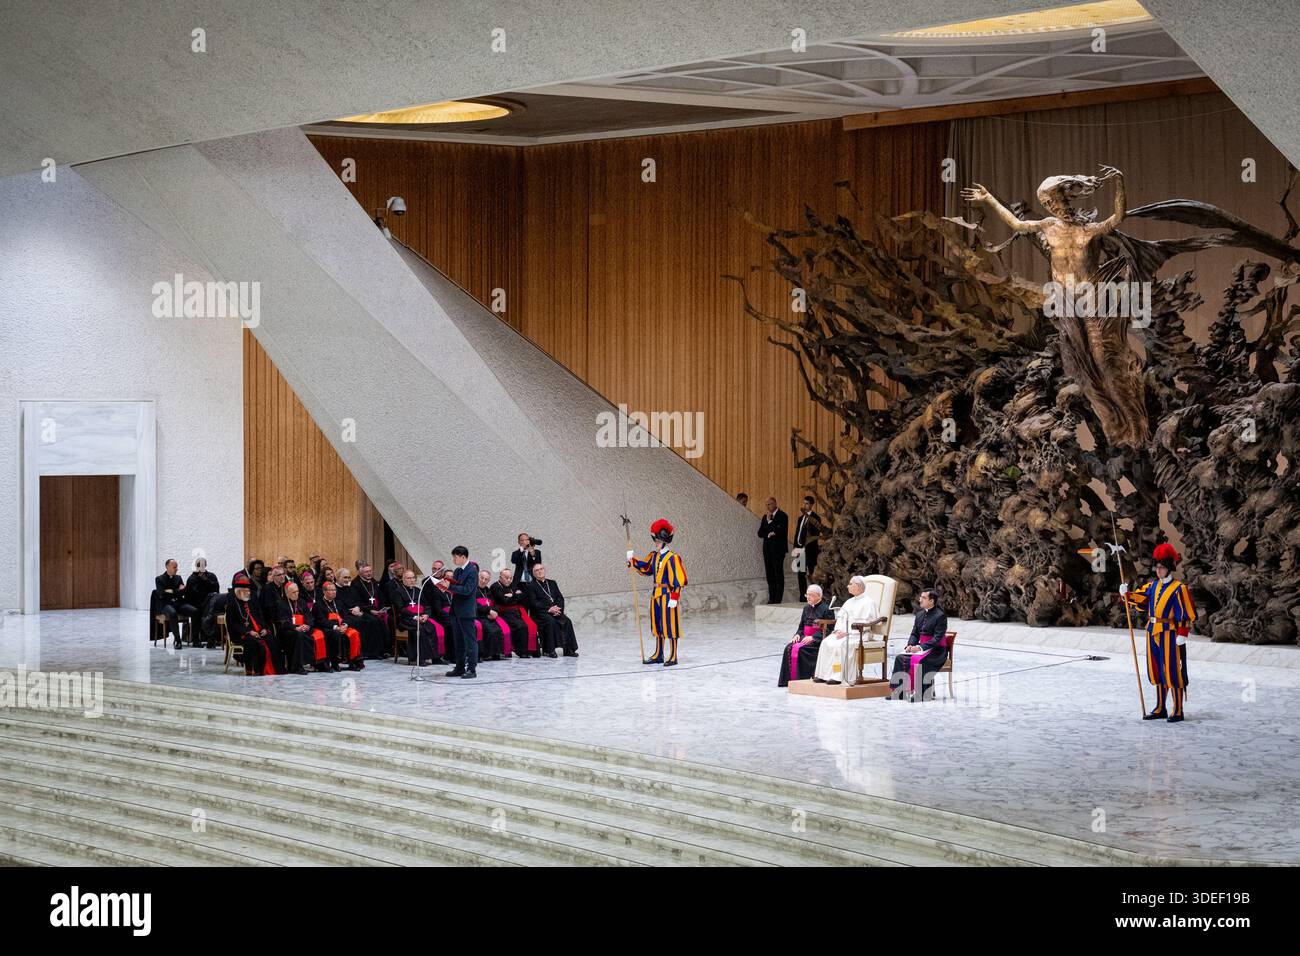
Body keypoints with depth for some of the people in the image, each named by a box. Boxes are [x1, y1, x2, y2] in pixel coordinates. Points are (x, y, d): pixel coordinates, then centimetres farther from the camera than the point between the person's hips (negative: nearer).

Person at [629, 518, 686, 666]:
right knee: (657, 625, 15)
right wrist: (632, 560, 9)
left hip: (668, 595, -8)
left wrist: (674, 598, -21)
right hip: (656, 595, 8)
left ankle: (673, 657, 5)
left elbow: (678, 580, -17)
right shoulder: (654, 556, 9)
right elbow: (645, 568, 23)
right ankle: (658, 655, 26)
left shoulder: (672, 558, -15)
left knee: (670, 625, -2)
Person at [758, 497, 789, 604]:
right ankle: (772, 598, 7)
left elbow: (781, 531, -14)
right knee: (770, 574, 5)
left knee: (778, 574, -6)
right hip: (767, 549, 6)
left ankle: (778, 599, -6)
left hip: (778, 549, -6)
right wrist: (768, 535, -7)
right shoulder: (765, 517, 16)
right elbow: (760, 533, 12)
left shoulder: (782, 516, -3)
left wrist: (770, 521, -10)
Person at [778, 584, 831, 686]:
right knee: (789, 648, -20)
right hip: (805, 637, 7)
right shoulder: (807, 608, 18)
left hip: (818, 640, -7)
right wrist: (798, 634, 1)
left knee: (799, 649, -30)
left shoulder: (826, 609, -5)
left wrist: (812, 637, -20)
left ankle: (800, 677, -25)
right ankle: (789, 678, -20)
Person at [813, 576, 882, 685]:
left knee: (841, 644, -33)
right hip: (844, 633, 7)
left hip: (859, 634, -7)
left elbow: (865, 622, -13)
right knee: (826, 643, -19)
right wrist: (838, 630, -4)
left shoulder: (868, 602, -3)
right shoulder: (849, 602, 23)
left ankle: (838, 676, -32)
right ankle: (823, 674, -23)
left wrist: (847, 631, -19)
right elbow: (840, 617, 18)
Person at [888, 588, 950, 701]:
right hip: (921, 647, 7)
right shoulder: (920, 614, 12)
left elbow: (937, 638, -18)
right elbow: (914, 634, 14)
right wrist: (910, 645, -7)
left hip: (936, 650, -7)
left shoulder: (940, 616, -12)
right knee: (900, 658, -17)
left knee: (916, 660, -34)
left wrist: (921, 647, -25)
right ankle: (896, 691, -17)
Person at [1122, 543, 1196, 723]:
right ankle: (1160, 709, 24)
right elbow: (1141, 599, 12)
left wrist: (1183, 634, -17)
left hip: (1170, 634, -7)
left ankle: (1178, 711, 4)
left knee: (1173, 672, -3)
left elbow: (1187, 613, -12)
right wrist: (1127, 594, -6)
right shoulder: (1154, 586, 12)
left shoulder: (1179, 588, -9)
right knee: (1157, 672, 14)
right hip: (1153, 633, 7)